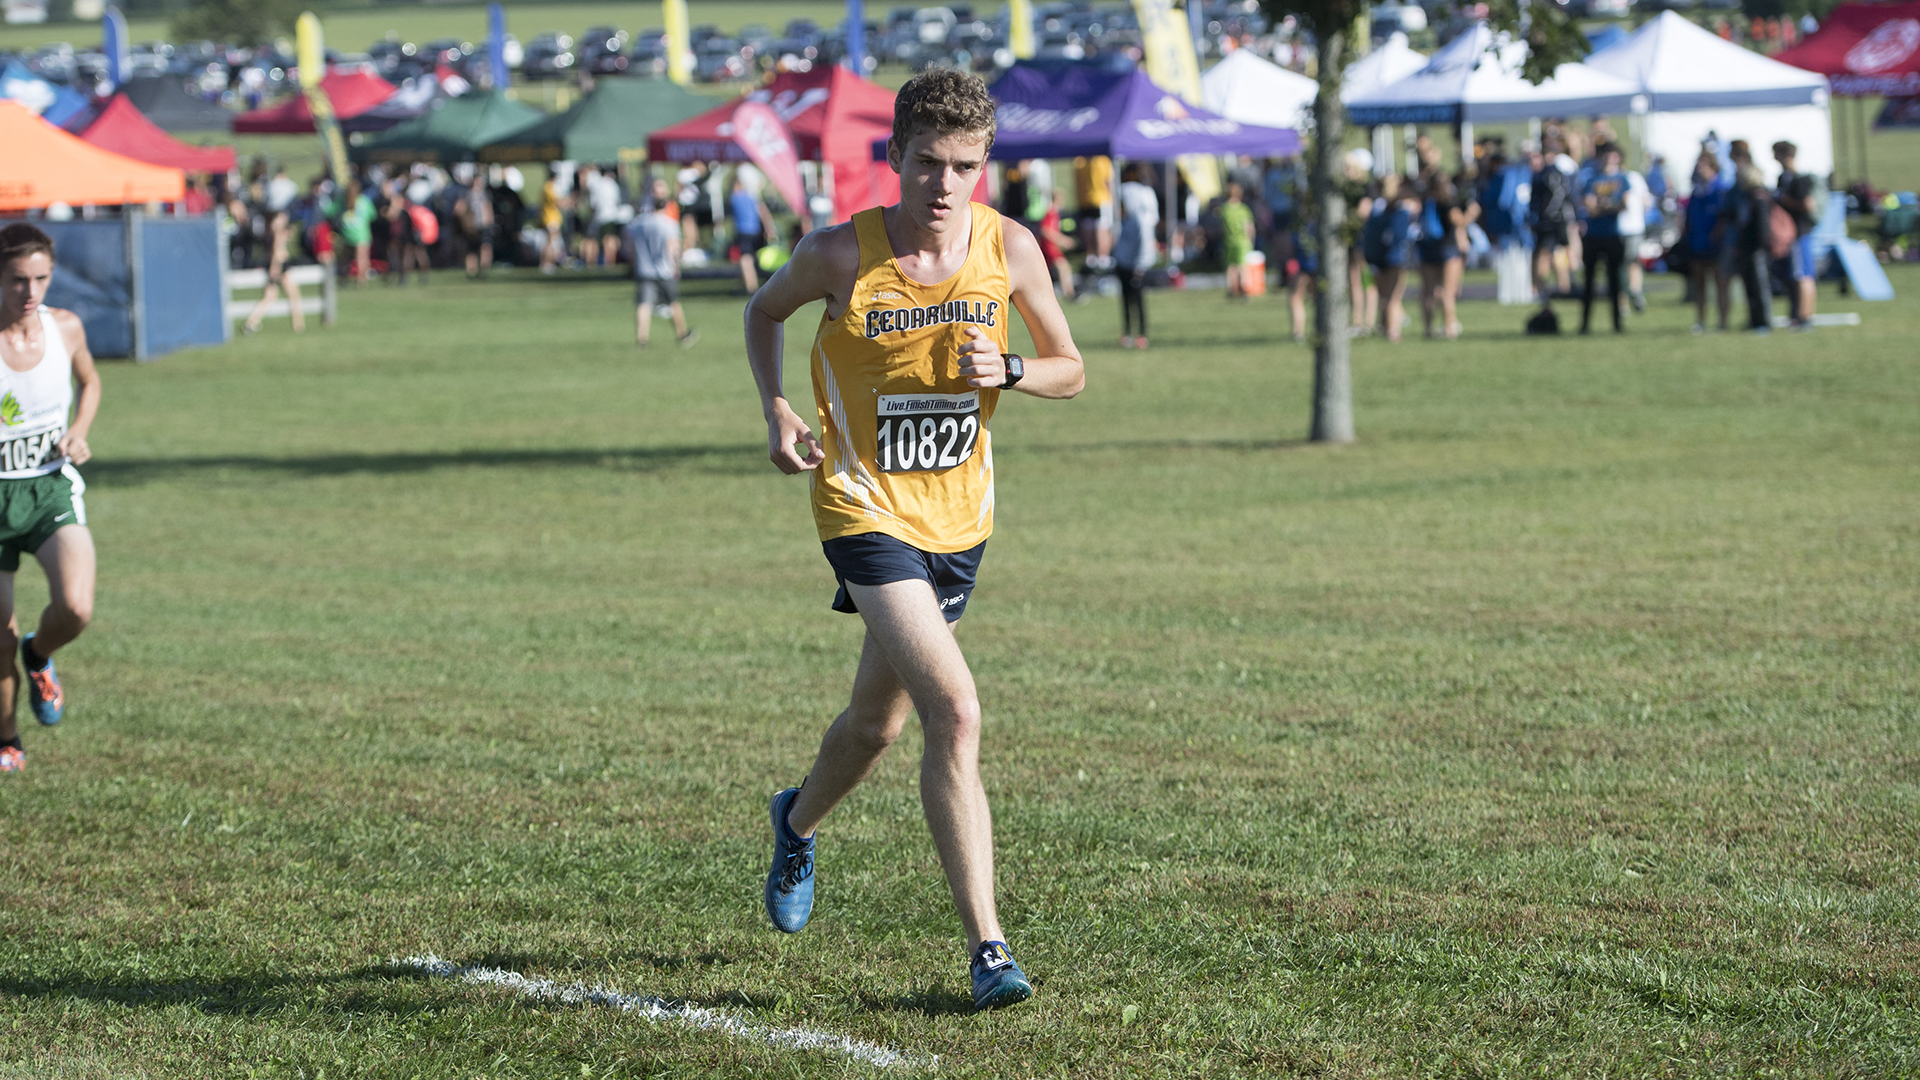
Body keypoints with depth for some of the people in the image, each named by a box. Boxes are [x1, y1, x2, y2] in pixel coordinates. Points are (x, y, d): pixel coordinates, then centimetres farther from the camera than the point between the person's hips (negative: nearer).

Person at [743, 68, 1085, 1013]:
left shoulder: (1009, 249, -7)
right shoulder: (842, 254, -14)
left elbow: (1070, 370, 4)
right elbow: (765, 310, 7)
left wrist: (1007, 372, -16)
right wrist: (776, 411, -6)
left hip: (959, 518, 5)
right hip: (868, 509, -5)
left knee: (877, 723, 20)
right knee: (955, 712, -21)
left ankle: (798, 822, 54)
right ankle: (986, 948, -18)